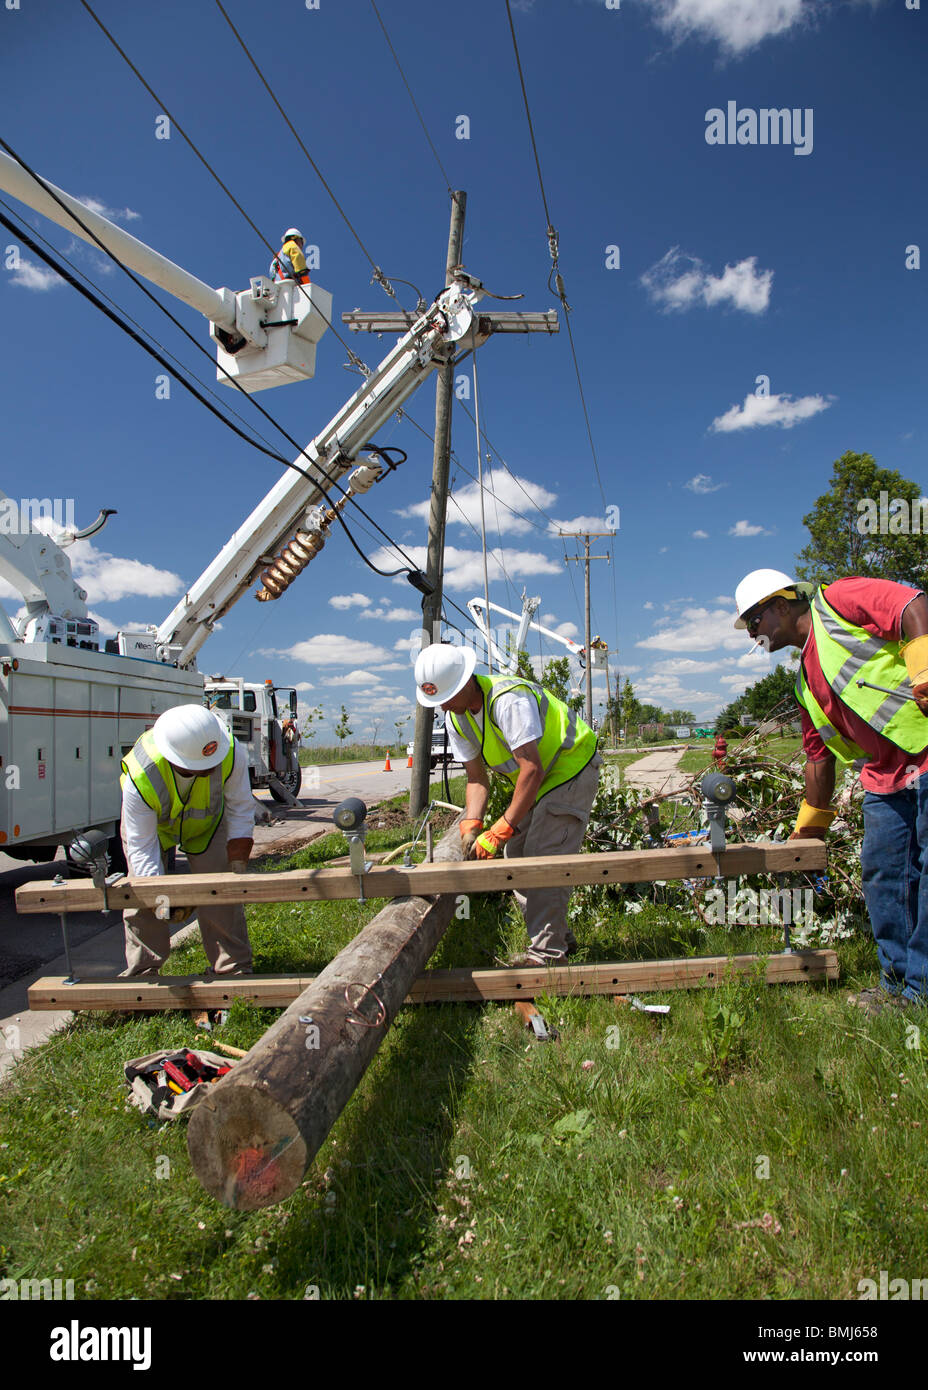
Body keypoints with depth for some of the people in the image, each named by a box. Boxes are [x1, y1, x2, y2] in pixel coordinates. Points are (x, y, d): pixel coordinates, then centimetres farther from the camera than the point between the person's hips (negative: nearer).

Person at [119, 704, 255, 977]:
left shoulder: (232, 752, -37)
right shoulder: (140, 777, -40)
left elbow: (241, 810, -20)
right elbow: (140, 846, -28)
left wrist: (238, 866, -24)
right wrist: (160, 895, -36)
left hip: (208, 822, 1)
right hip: (149, 823, -1)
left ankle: (233, 969, 8)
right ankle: (142, 972, 19)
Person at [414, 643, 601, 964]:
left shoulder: (508, 699, -33)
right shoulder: (455, 719, -5)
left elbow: (532, 769, -36)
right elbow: (477, 780, -2)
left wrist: (500, 831, -36)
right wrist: (471, 825, -20)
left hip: (570, 768, -9)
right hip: (532, 781, 9)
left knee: (543, 856, -17)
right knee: (516, 854, 6)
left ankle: (547, 950, -8)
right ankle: (559, 936, 19)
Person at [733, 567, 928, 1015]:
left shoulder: (840, 600, -1)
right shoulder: (806, 682, 21)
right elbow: (819, 756, 23)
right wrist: (809, 827, 25)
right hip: (887, 774, 9)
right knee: (882, 875, 7)